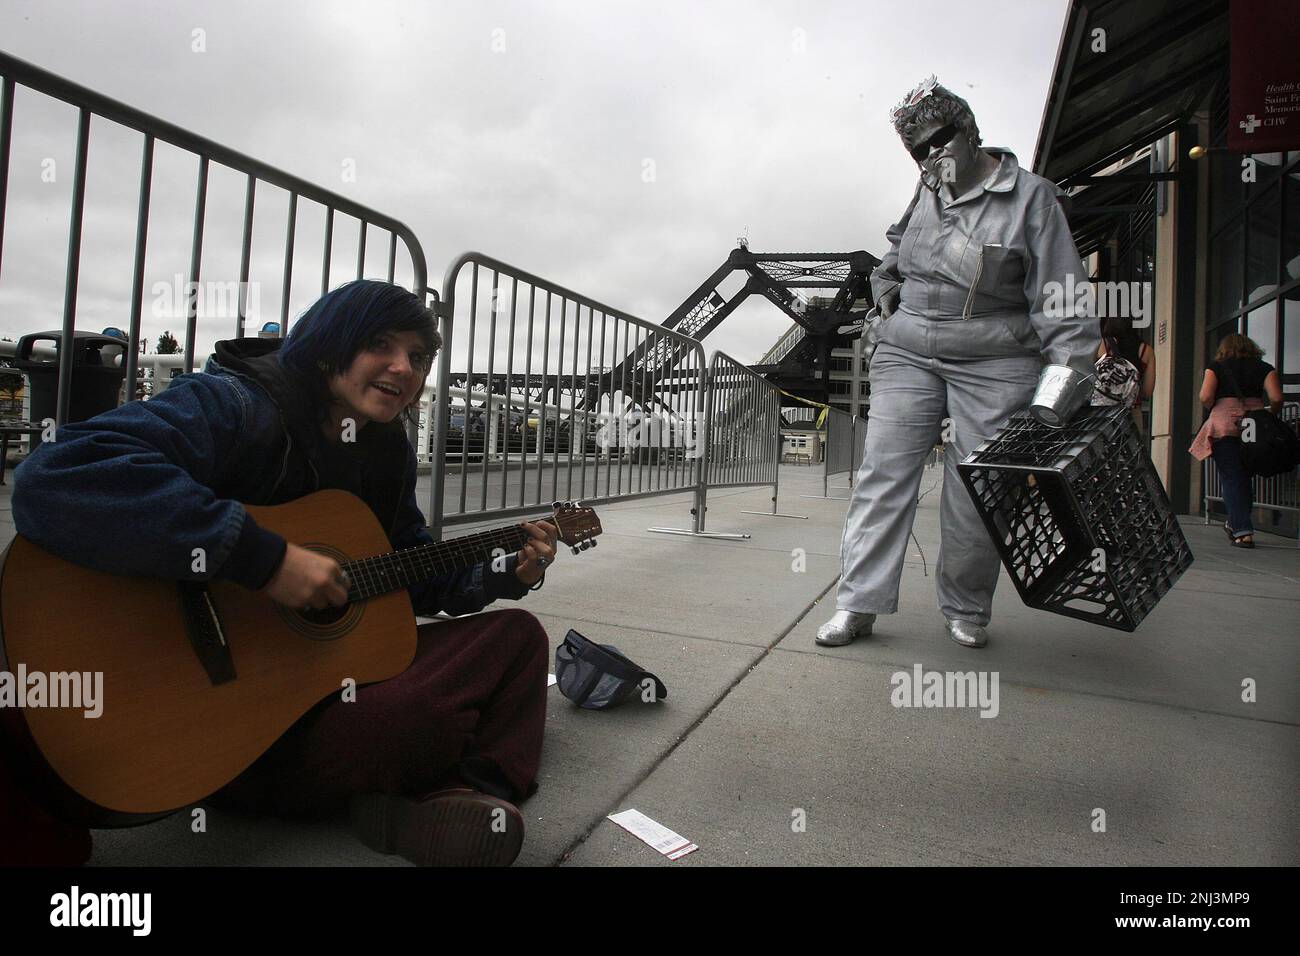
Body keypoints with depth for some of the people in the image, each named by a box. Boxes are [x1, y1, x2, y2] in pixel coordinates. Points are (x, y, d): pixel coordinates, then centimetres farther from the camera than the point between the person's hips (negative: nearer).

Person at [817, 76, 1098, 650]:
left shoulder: (1030, 197, -3)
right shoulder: (926, 193, 13)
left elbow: (1061, 302, -7)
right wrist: (885, 281, 17)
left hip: (993, 365, -3)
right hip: (907, 355, 4)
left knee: (975, 490, -1)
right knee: (883, 474, -5)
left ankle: (966, 611, 19)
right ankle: (857, 603, -1)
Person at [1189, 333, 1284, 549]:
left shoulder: (1217, 367, 6)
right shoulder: (1264, 367, 10)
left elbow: (1205, 397, -8)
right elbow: (1276, 398, -3)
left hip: (1225, 426, -2)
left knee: (1232, 479, -1)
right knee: (1245, 476, 17)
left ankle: (1242, 531, -7)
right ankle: (1235, 523, 26)